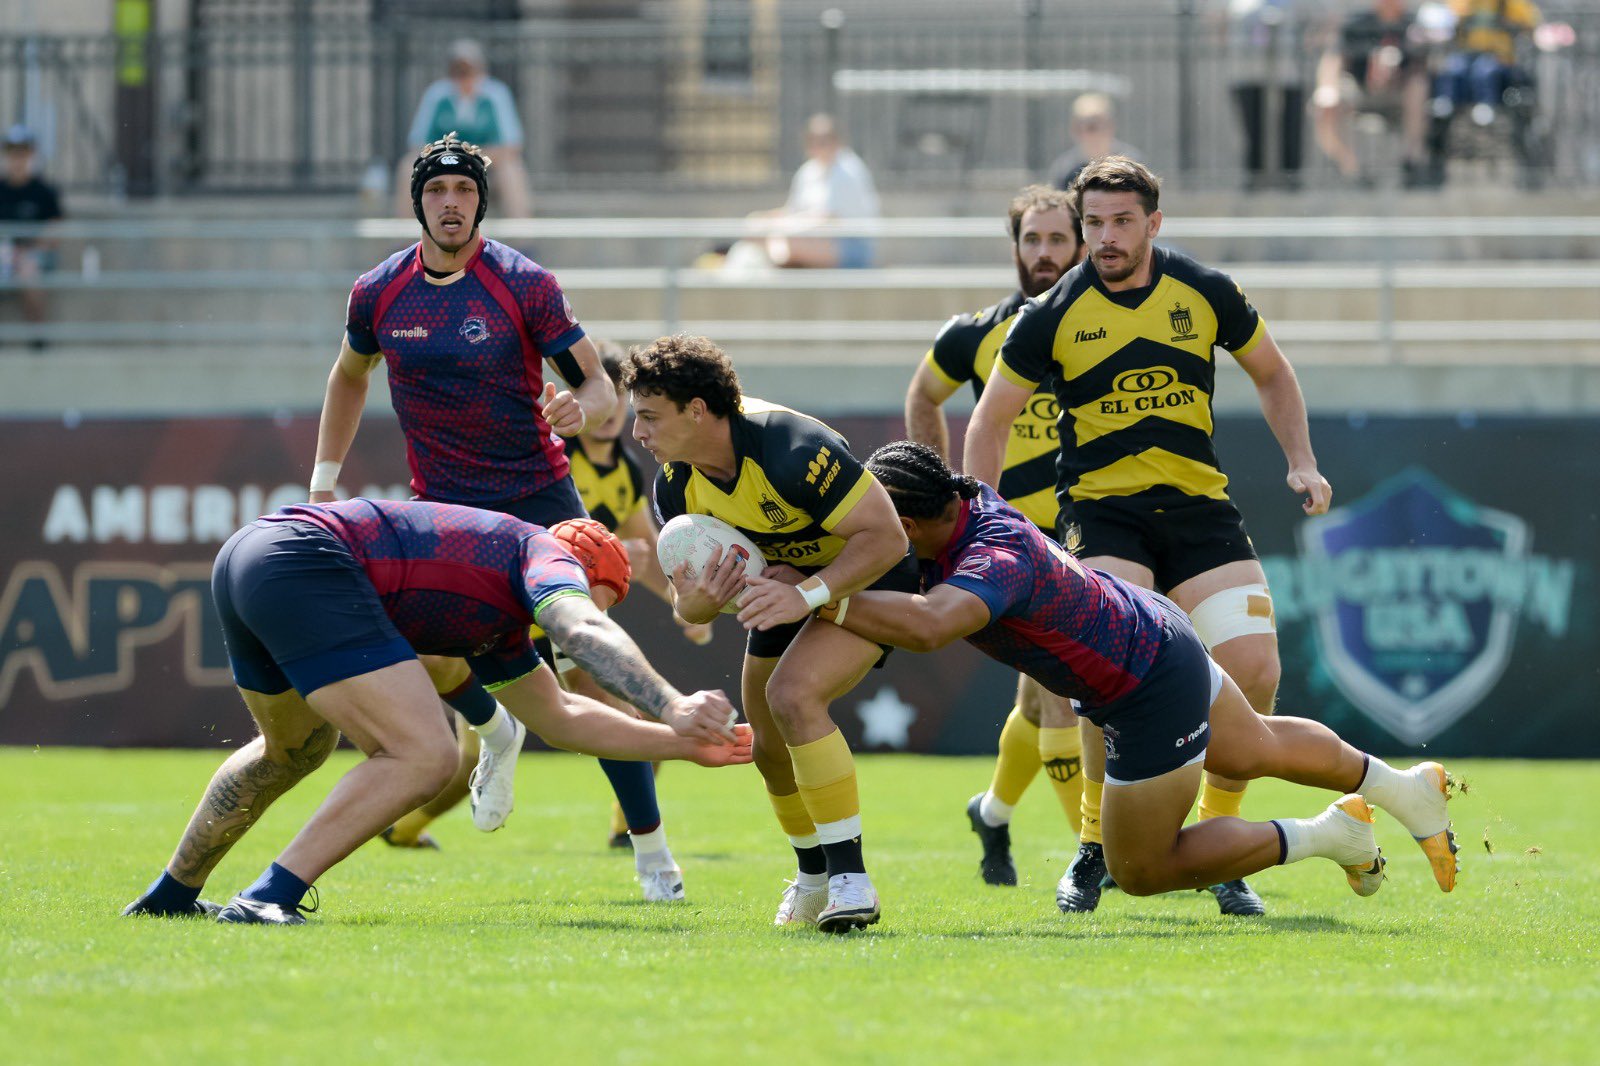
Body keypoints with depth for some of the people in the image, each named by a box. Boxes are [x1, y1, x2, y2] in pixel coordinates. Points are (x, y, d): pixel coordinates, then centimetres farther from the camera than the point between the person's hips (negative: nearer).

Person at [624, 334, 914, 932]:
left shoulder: (792, 450, -36)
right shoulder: (676, 486, -14)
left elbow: (885, 536, -32)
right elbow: (690, 604, -8)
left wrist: (809, 594, -42)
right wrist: (696, 602, -33)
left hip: (870, 575, -8)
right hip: (787, 581, 8)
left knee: (793, 695, -29)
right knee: (771, 747, 12)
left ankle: (851, 878, -25)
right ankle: (814, 880, 39)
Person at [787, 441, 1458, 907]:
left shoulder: (997, 557, -37)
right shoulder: (961, 504, -12)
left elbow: (929, 625, -57)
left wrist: (817, 601, -58)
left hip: (1153, 696, -9)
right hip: (1151, 629, 9)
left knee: (1141, 870, 7)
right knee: (1255, 750, 34)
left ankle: (1328, 836, 15)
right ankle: (1403, 788, 52)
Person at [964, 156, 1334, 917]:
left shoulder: (1204, 293, -1)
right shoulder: (1052, 316, -5)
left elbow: (1271, 374, 17)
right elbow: (990, 420, 6)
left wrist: (1301, 462, 5)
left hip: (1199, 504, 3)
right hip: (1101, 508, -3)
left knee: (1254, 670, -11)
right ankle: (1093, 853, -11)